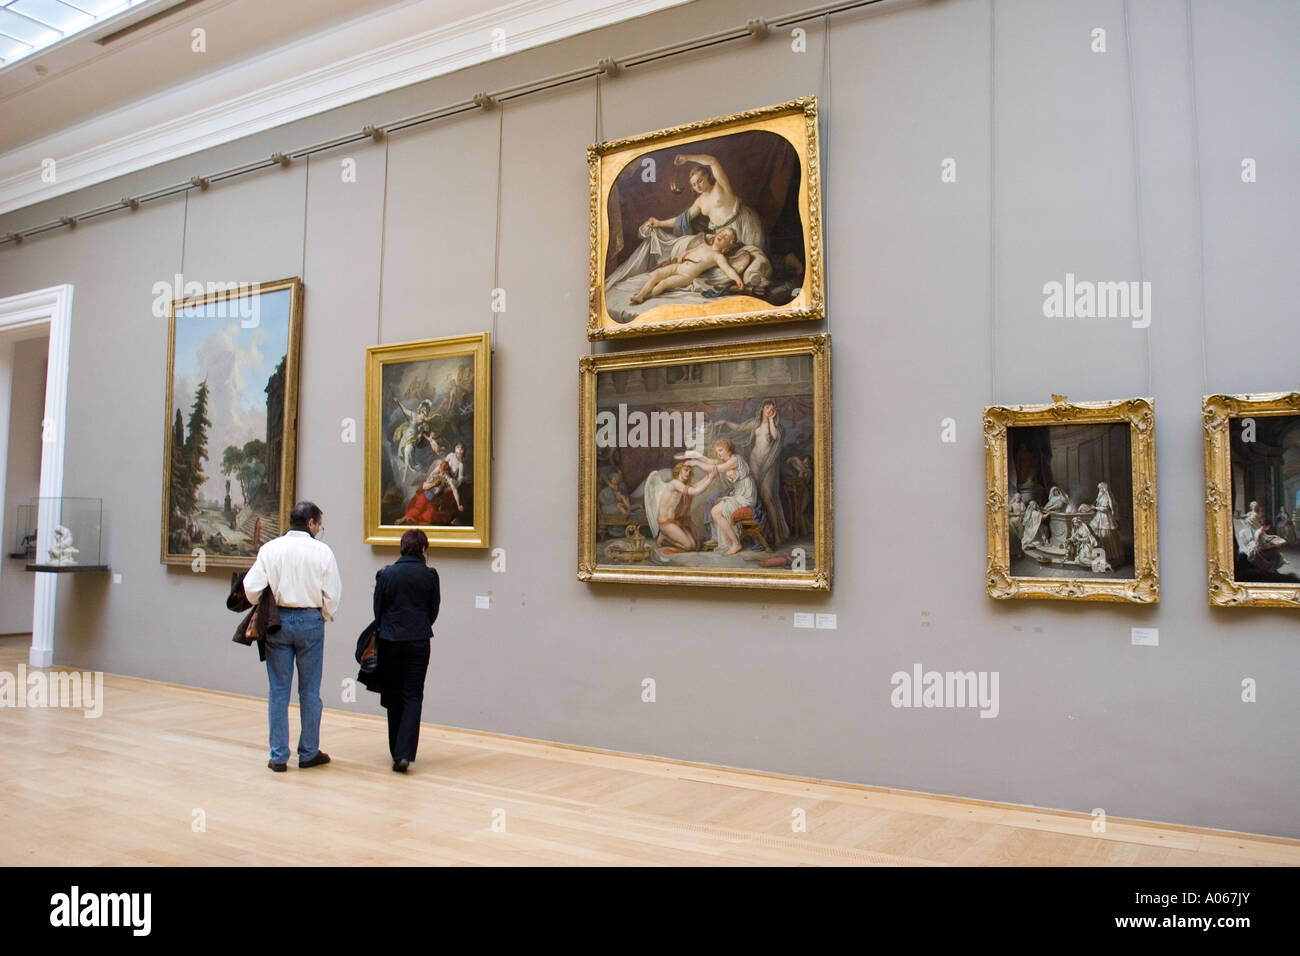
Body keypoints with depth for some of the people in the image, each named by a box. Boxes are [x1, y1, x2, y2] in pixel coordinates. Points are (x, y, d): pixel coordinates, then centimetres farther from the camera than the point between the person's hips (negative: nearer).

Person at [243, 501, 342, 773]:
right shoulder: (322, 551, -6)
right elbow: (332, 593, -5)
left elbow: (251, 587, -6)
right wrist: (325, 617, 13)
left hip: (278, 621, 1)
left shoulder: (270, 548, -2)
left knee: (278, 691, 8)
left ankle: (278, 756, 12)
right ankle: (309, 753, 18)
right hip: (310, 621, -1)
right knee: (309, 691, 9)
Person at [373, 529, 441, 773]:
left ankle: (396, 752, 22)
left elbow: (377, 609, 5)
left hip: (390, 642, 1)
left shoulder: (385, 574, -3)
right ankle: (405, 754, -11)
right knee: (413, 696, 3)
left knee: (394, 697, 14)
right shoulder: (429, 575, -6)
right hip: (418, 643, -1)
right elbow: (433, 611, 3)